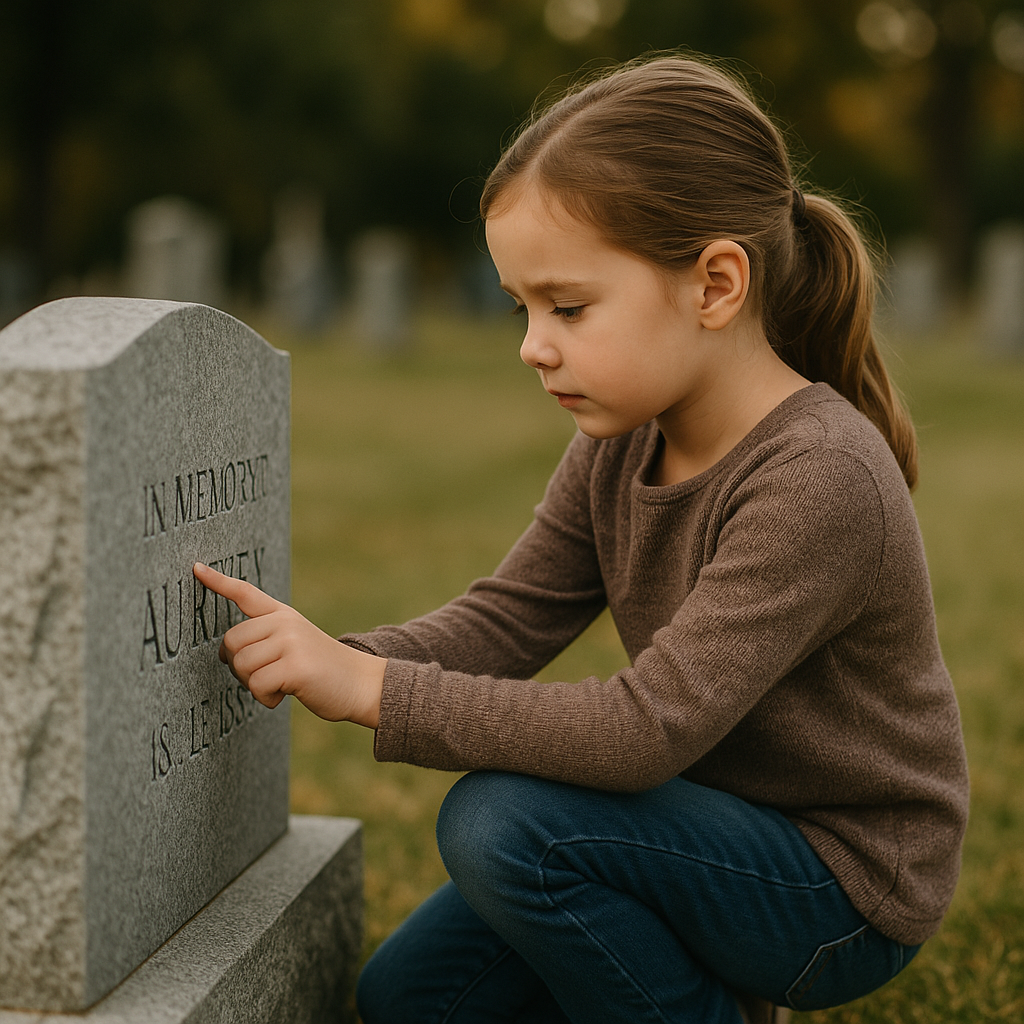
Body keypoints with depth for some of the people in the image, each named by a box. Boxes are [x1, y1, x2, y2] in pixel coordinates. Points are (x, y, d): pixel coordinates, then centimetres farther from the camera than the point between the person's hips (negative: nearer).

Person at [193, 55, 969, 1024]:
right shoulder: (620, 444, -2)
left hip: (845, 879, -8)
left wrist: (371, 688, -32)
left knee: (500, 819, -28)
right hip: (719, 819, 8)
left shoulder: (822, 479, -30)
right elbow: (503, 620, -2)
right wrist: (327, 657, -20)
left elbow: (648, 725, -33)